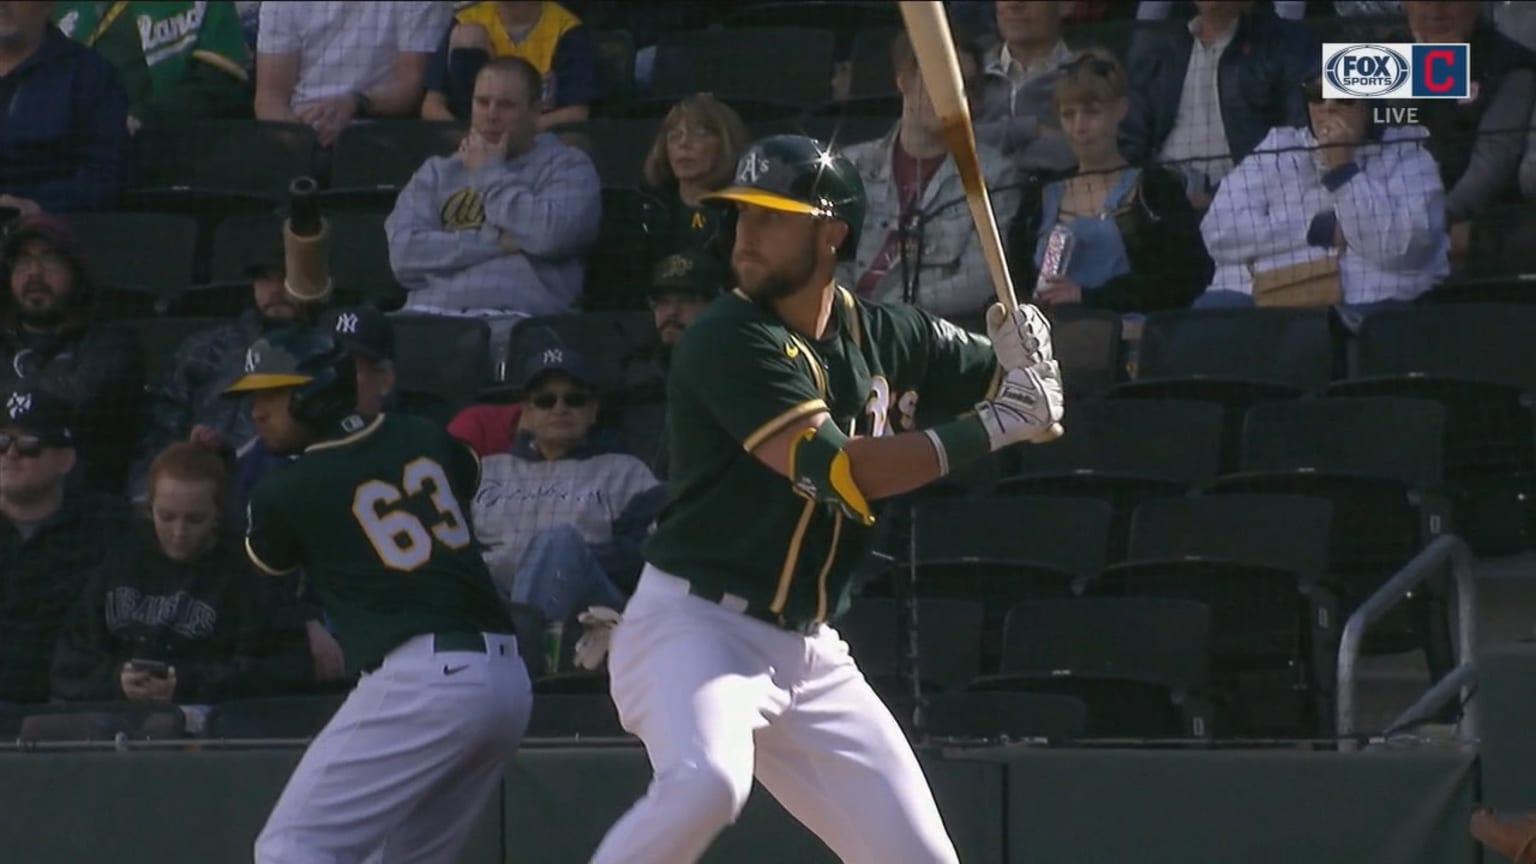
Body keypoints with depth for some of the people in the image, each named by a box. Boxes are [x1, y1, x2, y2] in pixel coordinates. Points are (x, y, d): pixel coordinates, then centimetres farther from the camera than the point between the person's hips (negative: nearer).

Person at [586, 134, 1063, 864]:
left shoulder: (885, 337, 6)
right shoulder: (728, 340, -14)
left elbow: (1026, 395, 14)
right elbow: (836, 471, -23)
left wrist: (1026, 359, -10)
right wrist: (988, 427, -19)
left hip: (809, 653, 7)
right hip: (696, 629, -7)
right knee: (706, 782, -35)